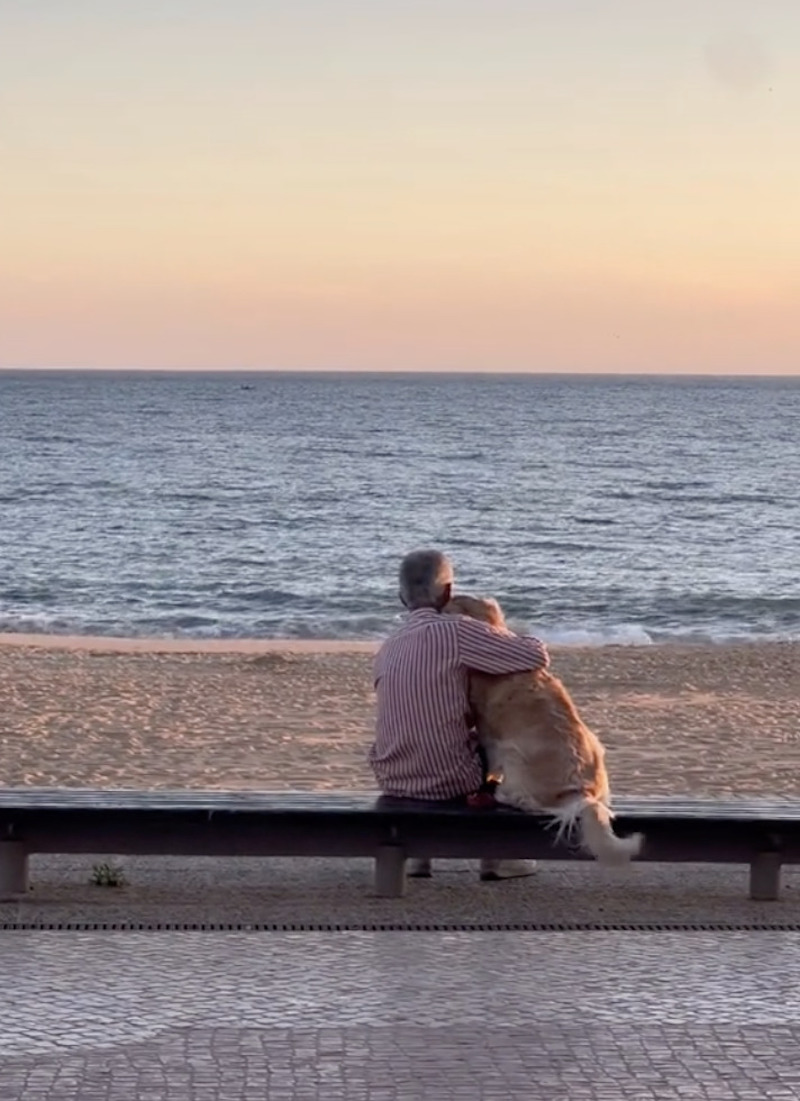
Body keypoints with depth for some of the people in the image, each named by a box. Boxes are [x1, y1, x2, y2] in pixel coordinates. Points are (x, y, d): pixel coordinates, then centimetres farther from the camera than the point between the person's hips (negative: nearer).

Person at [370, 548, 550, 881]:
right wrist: (512, 641, 8)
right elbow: (537, 657, -12)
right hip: (451, 781, -6)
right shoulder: (456, 631, -13)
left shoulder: (386, 649, 8)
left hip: (392, 781, 6)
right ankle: (495, 856, 22)